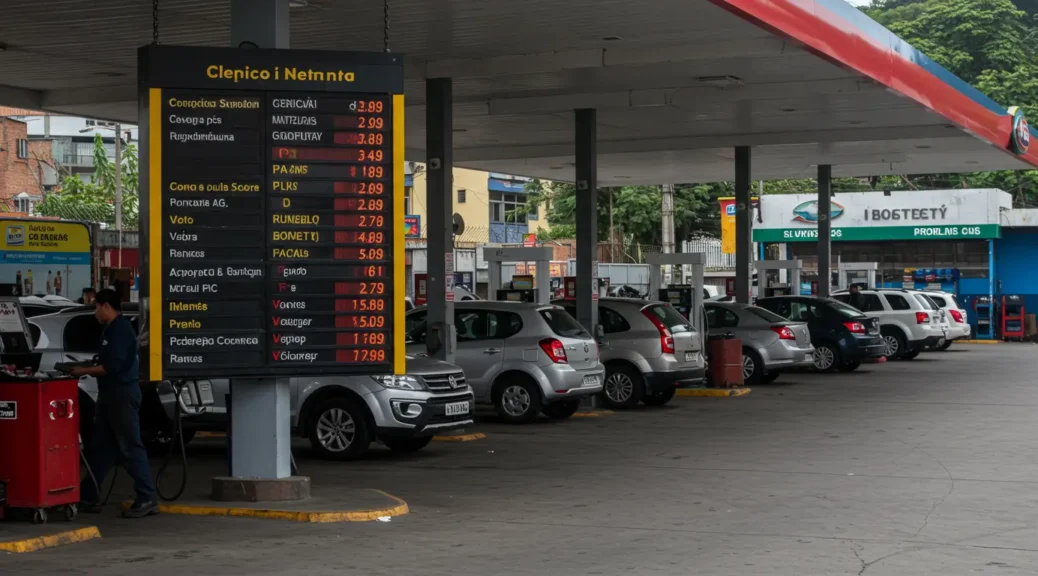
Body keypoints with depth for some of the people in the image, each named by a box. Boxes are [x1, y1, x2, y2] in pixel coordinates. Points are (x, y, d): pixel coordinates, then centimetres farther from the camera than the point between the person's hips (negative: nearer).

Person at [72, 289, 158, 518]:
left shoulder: (121, 329, -14)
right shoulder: (112, 329, 17)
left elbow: (113, 365, -21)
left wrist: (84, 371, -12)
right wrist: (87, 370, 9)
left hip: (123, 395, -10)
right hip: (110, 395, 10)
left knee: (131, 448, -9)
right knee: (100, 447, 12)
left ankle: (147, 499, -6)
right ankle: (89, 497, 17)